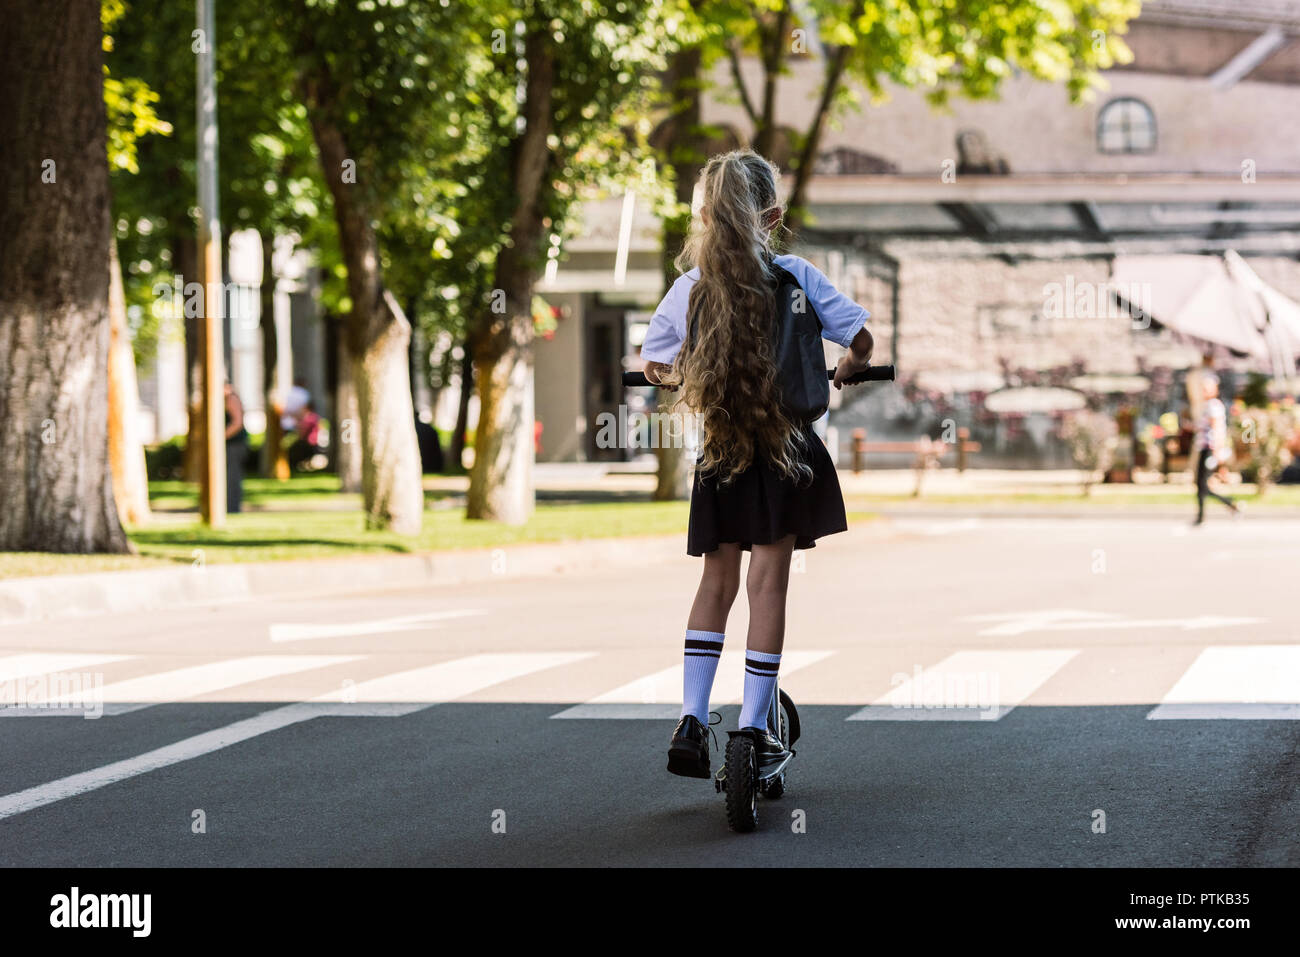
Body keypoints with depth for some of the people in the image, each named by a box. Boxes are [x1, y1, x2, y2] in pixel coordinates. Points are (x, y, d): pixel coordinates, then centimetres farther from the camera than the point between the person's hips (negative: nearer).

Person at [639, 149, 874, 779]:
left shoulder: (690, 286, -1)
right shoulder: (795, 278, -6)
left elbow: (653, 363, 6)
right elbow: (859, 336, -5)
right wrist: (848, 369, 16)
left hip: (718, 446, 2)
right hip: (784, 444, -2)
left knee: (716, 583, 13)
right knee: (768, 582, 2)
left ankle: (691, 720, 5)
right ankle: (754, 727, 3)